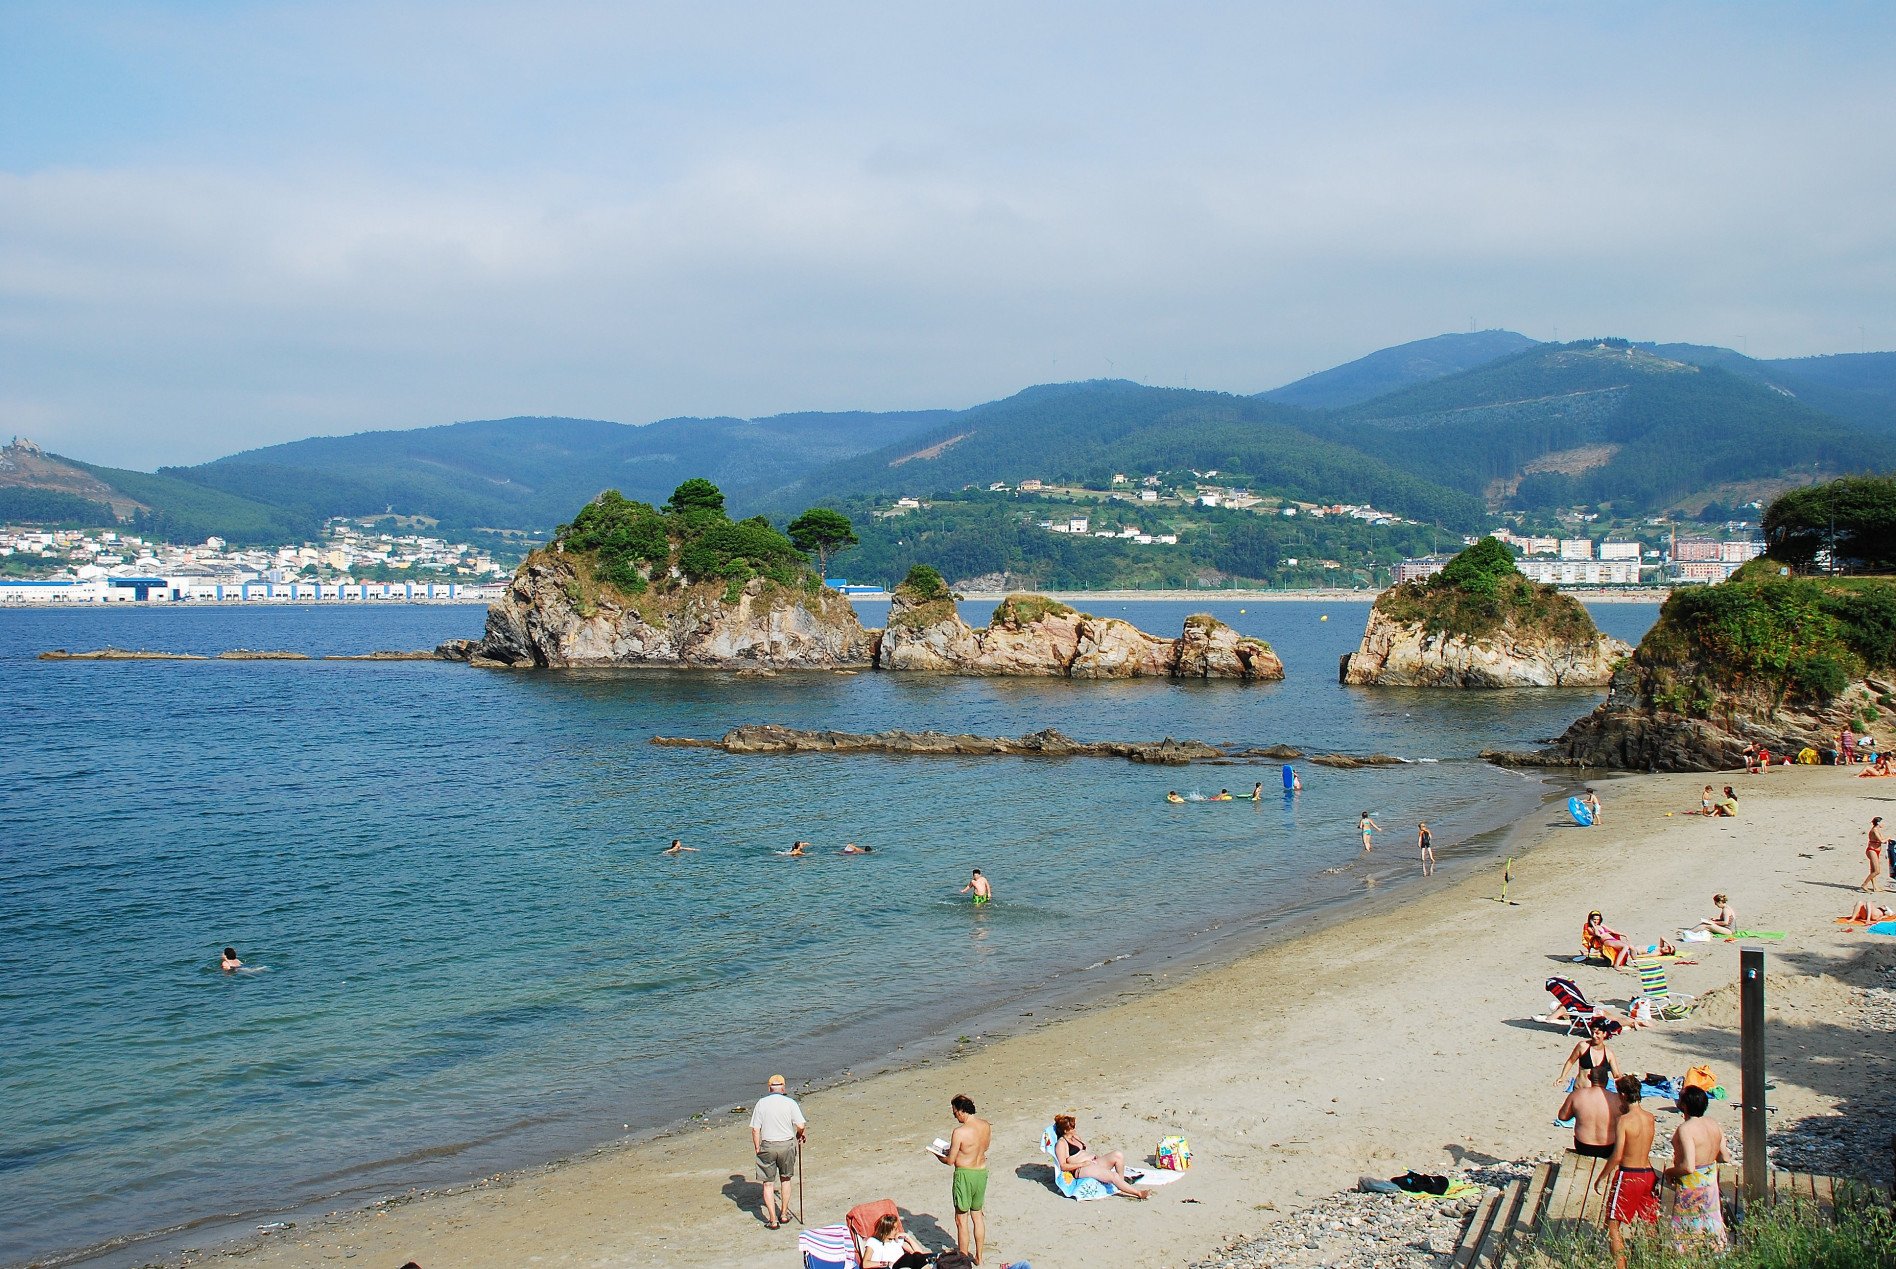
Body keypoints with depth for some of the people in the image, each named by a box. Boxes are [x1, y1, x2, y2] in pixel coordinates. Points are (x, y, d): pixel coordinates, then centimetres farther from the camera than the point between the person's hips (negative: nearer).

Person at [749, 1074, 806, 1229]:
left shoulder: (761, 1103, -4)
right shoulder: (790, 1103, -6)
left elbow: (755, 1129, -5)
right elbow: (801, 1126, -10)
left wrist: (757, 1148, 5)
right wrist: (800, 1135, 12)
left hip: (767, 1147, -1)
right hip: (786, 1145, 1)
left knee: (768, 1184, 8)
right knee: (785, 1180, 20)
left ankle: (772, 1220, 7)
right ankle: (784, 1214, 28)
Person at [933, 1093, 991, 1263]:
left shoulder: (960, 1132, -23)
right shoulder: (986, 1126, -3)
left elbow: (950, 1161, -14)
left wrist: (938, 1155, 6)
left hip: (965, 1174, -7)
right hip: (982, 1172, 7)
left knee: (961, 1220, 7)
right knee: (977, 1215, 21)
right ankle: (978, 1256, 30)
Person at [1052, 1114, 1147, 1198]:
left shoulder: (1075, 1137, 22)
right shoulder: (1061, 1143, -5)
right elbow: (1063, 1166, -12)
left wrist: (1095, 1156, 7)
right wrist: (1082, 1164, -18)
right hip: (1080, 1170, -9)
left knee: (1118, 1155, -14)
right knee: (1113, 1176, -27)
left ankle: (1121, 1186, -10)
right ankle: (1138, 1193, -17)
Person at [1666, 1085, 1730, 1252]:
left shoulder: (1685, 1129, -24)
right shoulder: (1715, 1126, 1)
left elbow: (1688, 1167, -28)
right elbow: (1726, 1157, 8)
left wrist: (1670, 1172, -11)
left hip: (1691, 1186, -8)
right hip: (1710, 1184, 8)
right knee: (1710, 1224, 17)